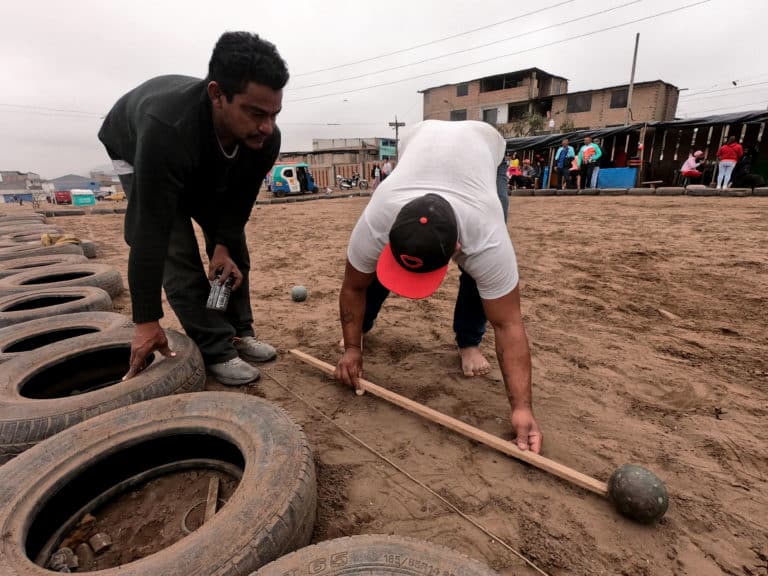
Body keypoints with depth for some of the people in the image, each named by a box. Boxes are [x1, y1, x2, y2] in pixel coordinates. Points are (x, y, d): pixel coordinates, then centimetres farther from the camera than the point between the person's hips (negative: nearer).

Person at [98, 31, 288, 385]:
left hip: (208, 167, 5)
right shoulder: (166, 129, -46)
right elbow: (150, 233, -43)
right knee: (176, 250, -18)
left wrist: (223, 245, -27)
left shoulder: (265, 139, -32)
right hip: (135, 151, -4)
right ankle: (217, 351, -11)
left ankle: (238, 332, 8)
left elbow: (238, 199, -15)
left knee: (233, 239, -4)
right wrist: (146, 321, -38)